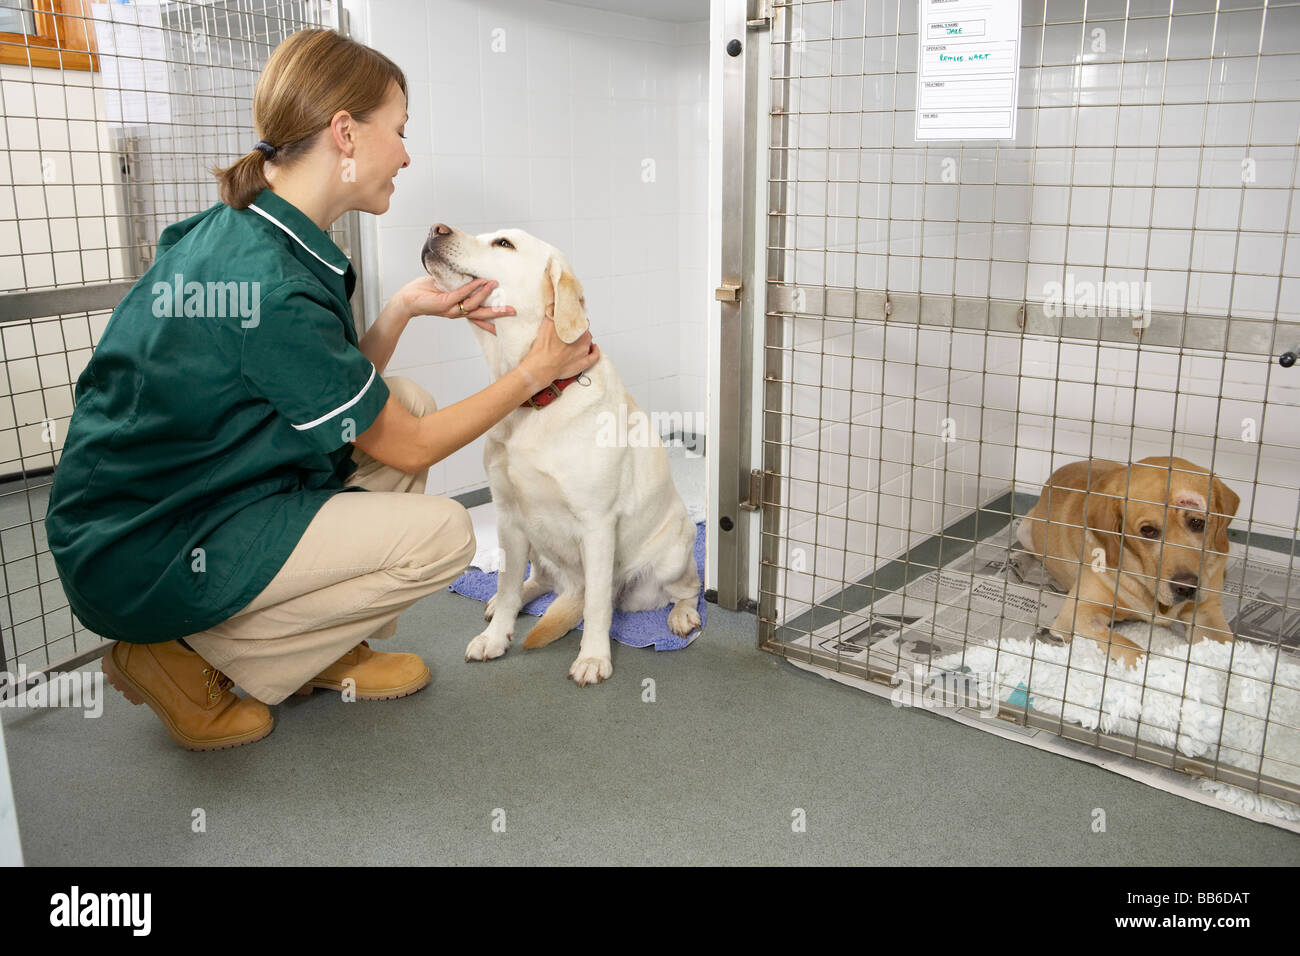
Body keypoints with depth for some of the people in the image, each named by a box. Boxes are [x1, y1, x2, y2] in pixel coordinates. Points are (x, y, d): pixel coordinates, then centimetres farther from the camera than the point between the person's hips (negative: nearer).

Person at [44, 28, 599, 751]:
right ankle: (189, 662, 0)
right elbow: (406, 448, -15)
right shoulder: (270, 283, -27)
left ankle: (330, 649, 14)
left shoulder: (240, 231, 2)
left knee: (410, 399, 5)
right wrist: (535, 371, -7)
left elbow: (343, 392, 8)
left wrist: (404, 308, -4)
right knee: (442, 535, -14)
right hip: (142, 561, -9)